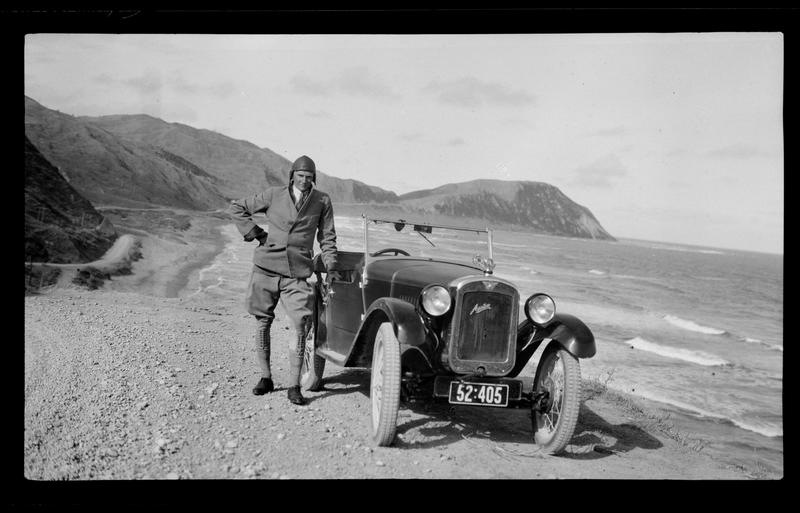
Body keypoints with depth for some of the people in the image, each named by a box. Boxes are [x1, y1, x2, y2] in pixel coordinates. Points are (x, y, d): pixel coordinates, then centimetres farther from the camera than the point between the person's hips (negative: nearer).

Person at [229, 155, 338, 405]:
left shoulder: (322, 201, 6)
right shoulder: (274, 195, 5)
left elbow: (327, 236, 14)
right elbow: (236, 208, 12)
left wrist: (330, 267, 4)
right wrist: (256, 234, 3)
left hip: (297, 273, -1)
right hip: (266, 267, 1)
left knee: (301, 326, -12)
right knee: (262, 323, 5)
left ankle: (294, 387, -4)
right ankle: (266, 378, 20)